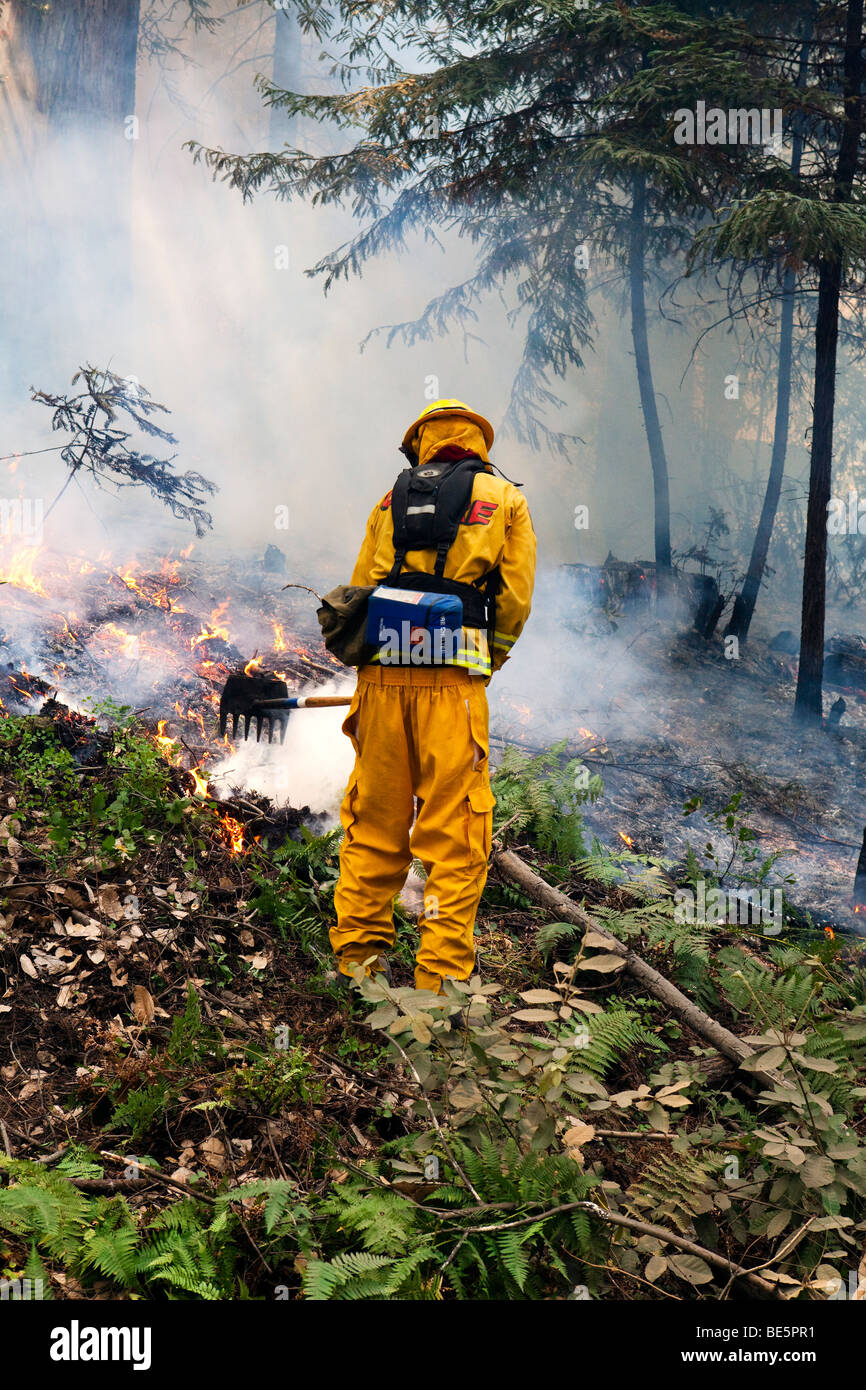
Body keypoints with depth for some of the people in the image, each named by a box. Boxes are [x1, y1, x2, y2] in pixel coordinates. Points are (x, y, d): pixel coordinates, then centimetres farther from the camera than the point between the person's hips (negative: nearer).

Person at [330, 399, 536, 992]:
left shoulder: (391, 501, 18)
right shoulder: (505, 499, 10)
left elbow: (359, 593, 16)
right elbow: (515, 598, 4)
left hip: (382, 674, 3)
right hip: (454, 678, -3)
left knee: (375, 821, 13)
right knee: (454, 834, 0)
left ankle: (359, 950, 18)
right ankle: (442, 970, -1)